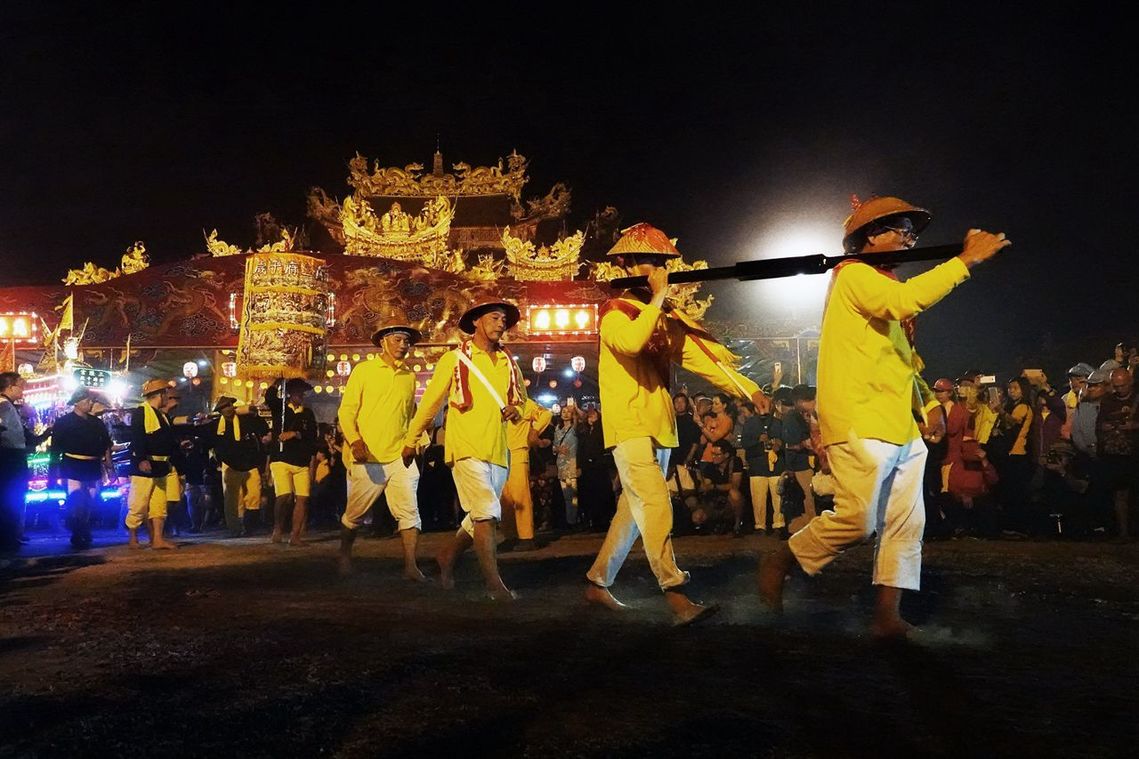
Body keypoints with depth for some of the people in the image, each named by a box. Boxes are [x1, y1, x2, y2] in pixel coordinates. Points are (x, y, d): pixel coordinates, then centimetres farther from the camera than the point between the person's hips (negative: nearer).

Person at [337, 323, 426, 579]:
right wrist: (354, 440, -18)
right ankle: (344, 555, 33)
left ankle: (411, 566, -6)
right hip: (367, 458, -3)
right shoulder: (364, 370, 1)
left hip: (400, 455, 3)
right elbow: (346, 410, -3)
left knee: (409, 510, -7)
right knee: (355, 513, 9)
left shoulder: (410, 376, 13)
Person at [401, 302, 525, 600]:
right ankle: (494, 583, -11)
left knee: (481, 517, 11)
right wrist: (411, 441, 9)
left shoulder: (509, 364, 14)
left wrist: (517, 410, 0)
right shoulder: (454, 359, 2)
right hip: (466, 448, -5)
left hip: (498, 451, 5)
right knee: (487, 512, -16)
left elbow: (523, 400, 24)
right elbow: (430, 402, 6)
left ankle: (448, 556, 36)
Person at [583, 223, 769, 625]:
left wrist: (748, 389, -10)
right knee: (655, 504, -18)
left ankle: (597, 582, 24)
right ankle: (677, 597, -22)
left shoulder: (665, 317, 15)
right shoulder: (615, 313, -5)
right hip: (629, 425, -8)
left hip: (658, 426, 8)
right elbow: (631, 342, -29)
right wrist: (658, 296, -19)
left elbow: (700, 355, 3)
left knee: (635, 508, 12)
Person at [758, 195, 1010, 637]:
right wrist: (965, 260, -20)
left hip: (901, 429, 10)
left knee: (907, 524, 4)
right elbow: (904, 300, -25)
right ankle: (779, 562, 8)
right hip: (860, 424, -10)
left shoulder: (881, 284, 25)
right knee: (857, 521, -12)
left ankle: (888, 615, 7)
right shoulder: (854, 275, -4)